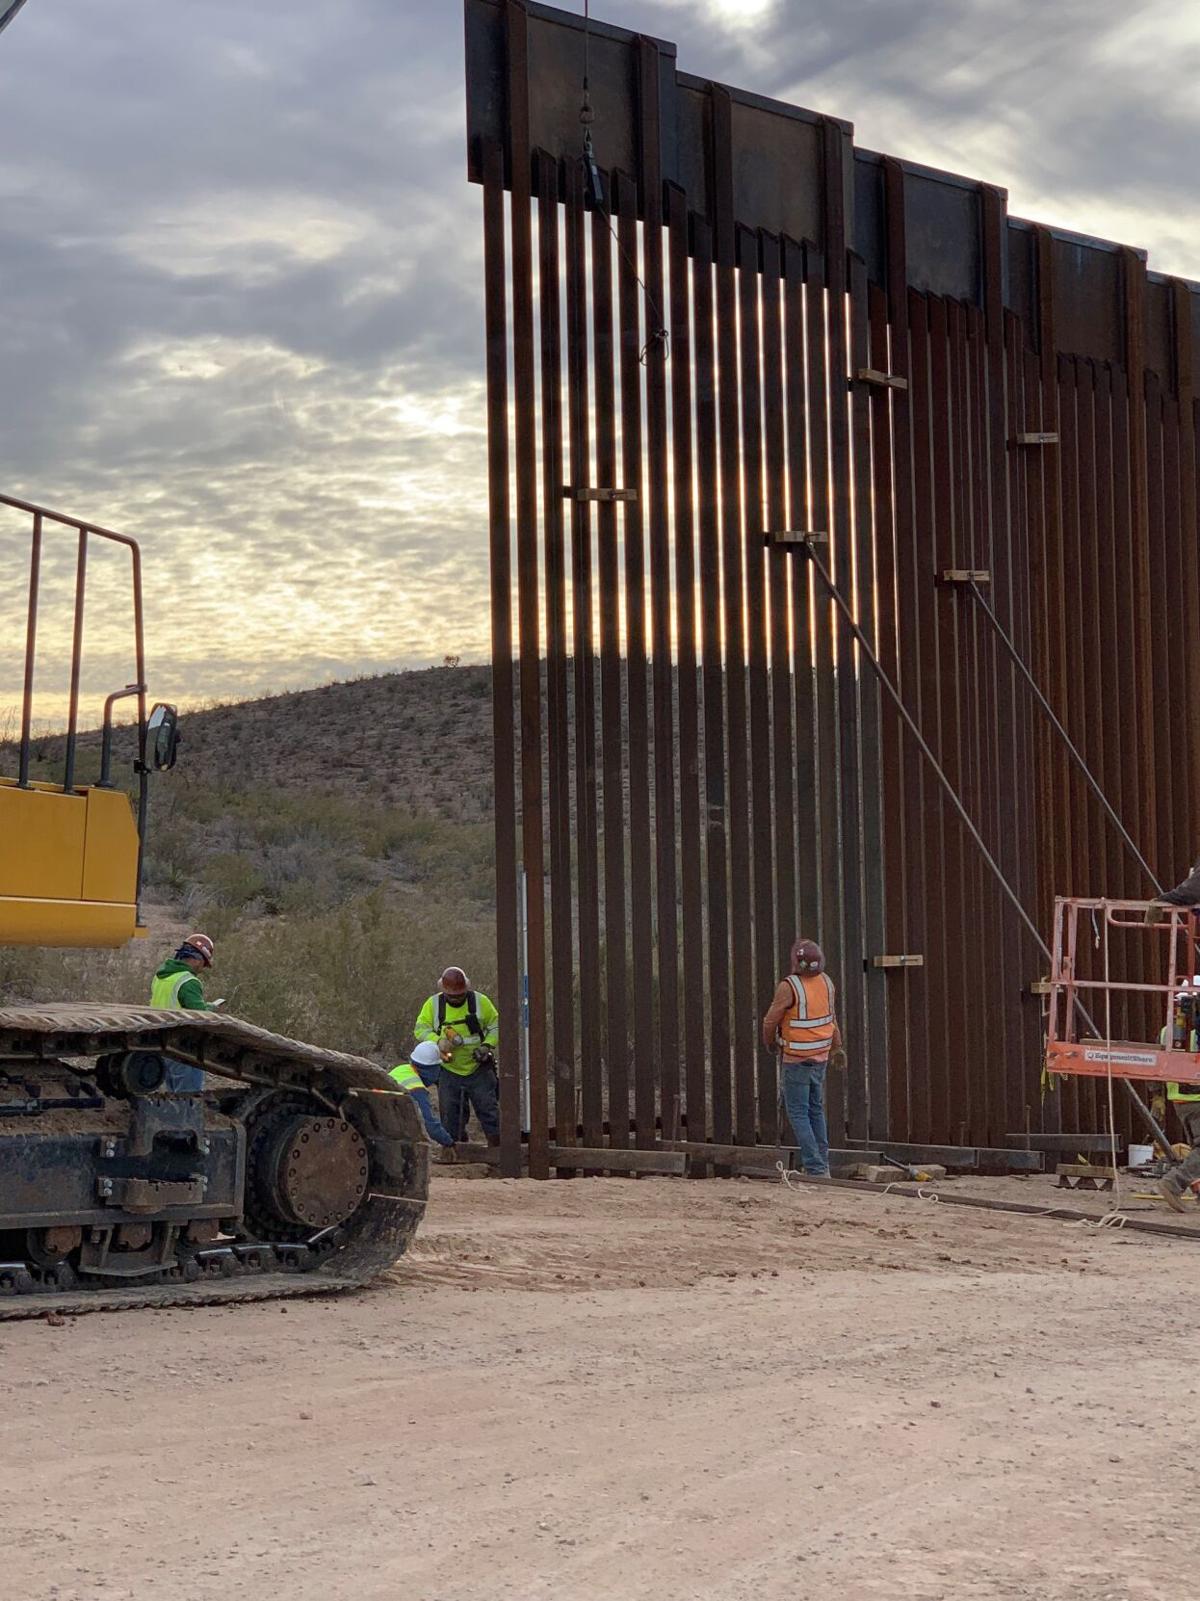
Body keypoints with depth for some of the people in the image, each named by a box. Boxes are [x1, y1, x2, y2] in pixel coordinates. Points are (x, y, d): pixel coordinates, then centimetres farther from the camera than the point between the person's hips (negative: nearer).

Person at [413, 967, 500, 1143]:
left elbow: (495, 1026, 3)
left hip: (478, 1069, -1)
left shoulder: (480, 1001, -4)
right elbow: (421, 1029, -5)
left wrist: (487, 1046, -14)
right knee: (450, 1116, 5)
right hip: (449, 1071, 1)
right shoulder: (433, 1004, -2)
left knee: (489, 1109, -3)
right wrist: (439, 1041, -23)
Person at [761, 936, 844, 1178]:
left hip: (797, 1061, -7)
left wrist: (770, 1042, 7)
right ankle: (822, 1164, 19)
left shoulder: (789, 986, -23)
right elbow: (832, 1016, 13)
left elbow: (771, 1021, -15)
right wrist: (837, 1047, 24)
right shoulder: (826, 981, -1)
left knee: (798, 1113, -1)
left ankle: (815, 1168, -8)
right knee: (815, 1110, 18)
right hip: (820, 1058, 7)